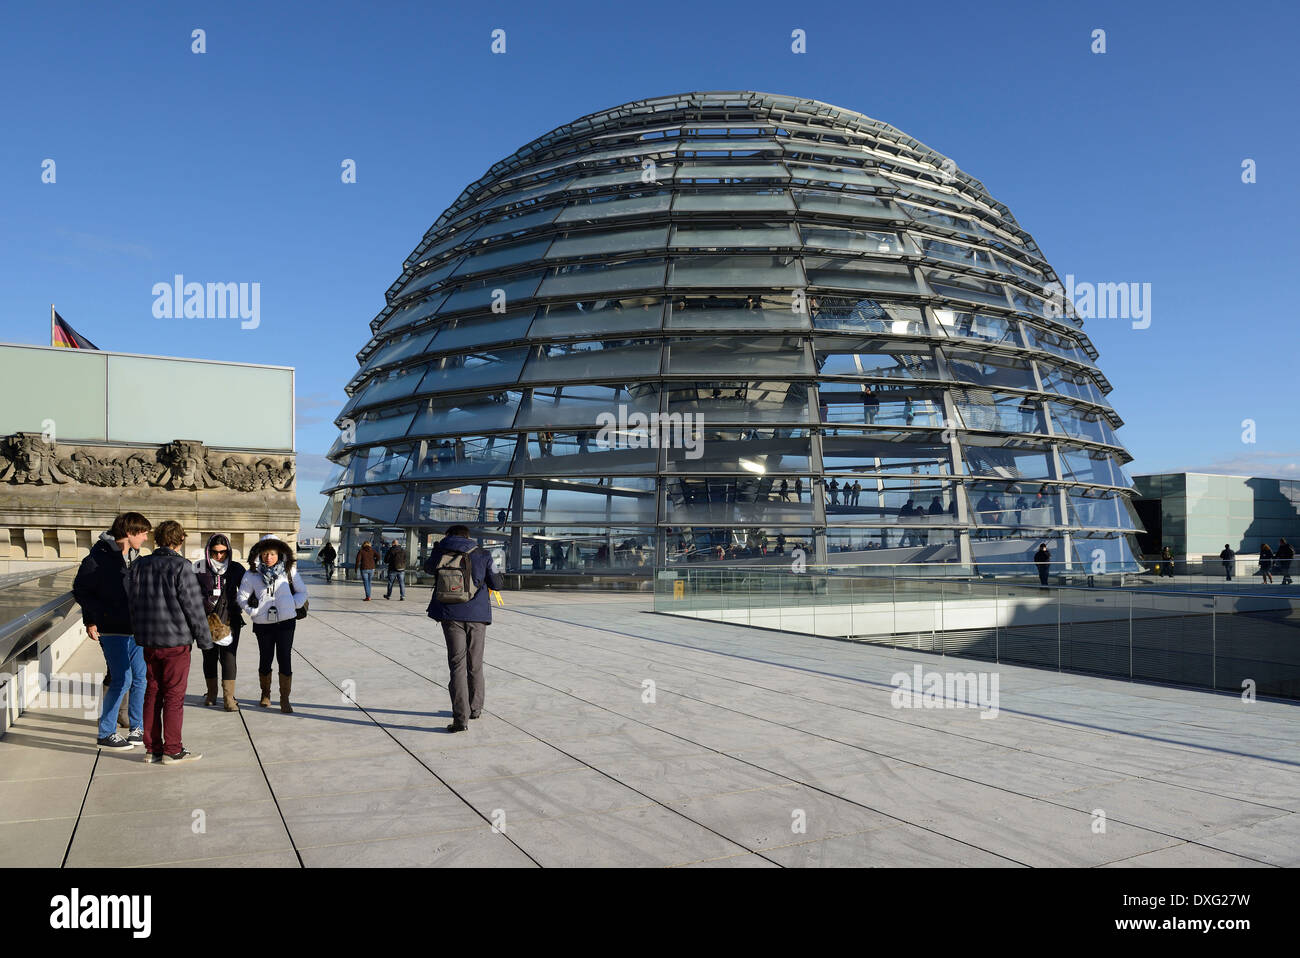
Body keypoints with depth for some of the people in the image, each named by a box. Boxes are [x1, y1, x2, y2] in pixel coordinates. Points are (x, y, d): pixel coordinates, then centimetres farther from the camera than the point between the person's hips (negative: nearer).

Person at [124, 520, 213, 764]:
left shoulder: (138, 566, 6)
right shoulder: (181, 567, -13)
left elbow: (131, 603, 10)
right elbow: (194, 607, -12)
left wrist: (140, 632, 19)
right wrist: (205, 639, -2)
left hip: (148, 641, 6)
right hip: (176, 642, -6)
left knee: (152, 693, 13)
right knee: (174, 695, 1)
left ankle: (152, 748, 18)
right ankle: (172, 750, 6)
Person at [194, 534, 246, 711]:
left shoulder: (236, 569, 2)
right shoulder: (198, 568, 1)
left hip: (230, 619, -1)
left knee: (228, 656, -7)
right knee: (209, 656, 11)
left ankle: (229, 698, -6)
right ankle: (211, 694, 28)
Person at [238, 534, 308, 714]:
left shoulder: (289, 571, 3)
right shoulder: (252, 574, 2)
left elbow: (302, 592, 11)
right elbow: (242, 597, 7)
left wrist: (293, 606, -3)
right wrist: (252, 611, -5)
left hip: (286, 621, -1)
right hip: (263, 624, 1)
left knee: (284, 659, -2)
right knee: (265, 659, 11)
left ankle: (285, 700, 7)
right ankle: (265, 694, 32)